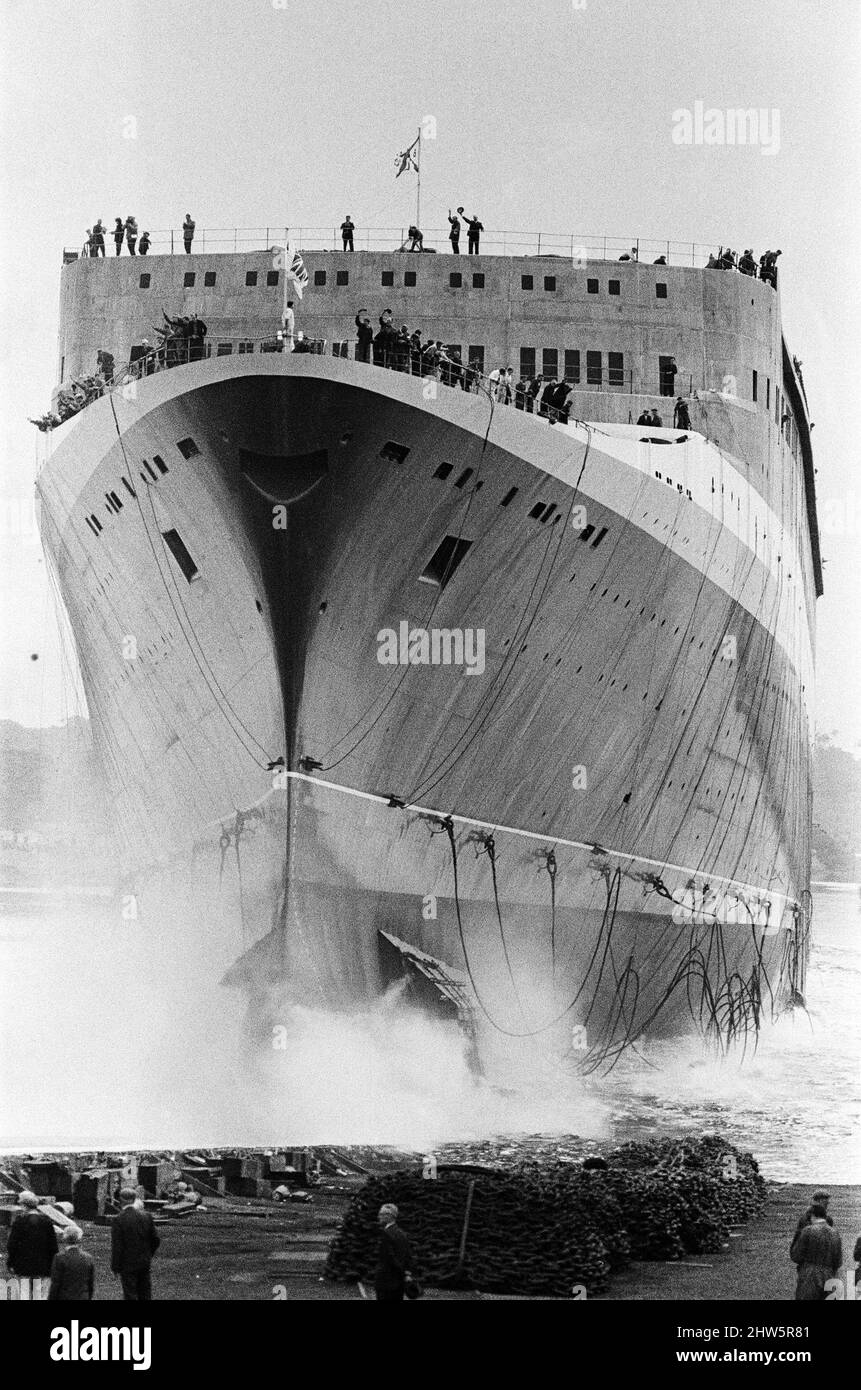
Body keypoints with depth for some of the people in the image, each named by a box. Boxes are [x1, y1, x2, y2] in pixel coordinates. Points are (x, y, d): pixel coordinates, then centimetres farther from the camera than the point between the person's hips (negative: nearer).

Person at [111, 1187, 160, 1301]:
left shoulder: (118, 1220, -16)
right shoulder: (146, 1216, -3)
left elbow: (117, 1246, -16)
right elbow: (155, 1240, 2)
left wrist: (115, 1266, -5)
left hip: (128, 1266, -4)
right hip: (145, 1264, 4)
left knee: (131, 1296, 5)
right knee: (146, 1296, 14)